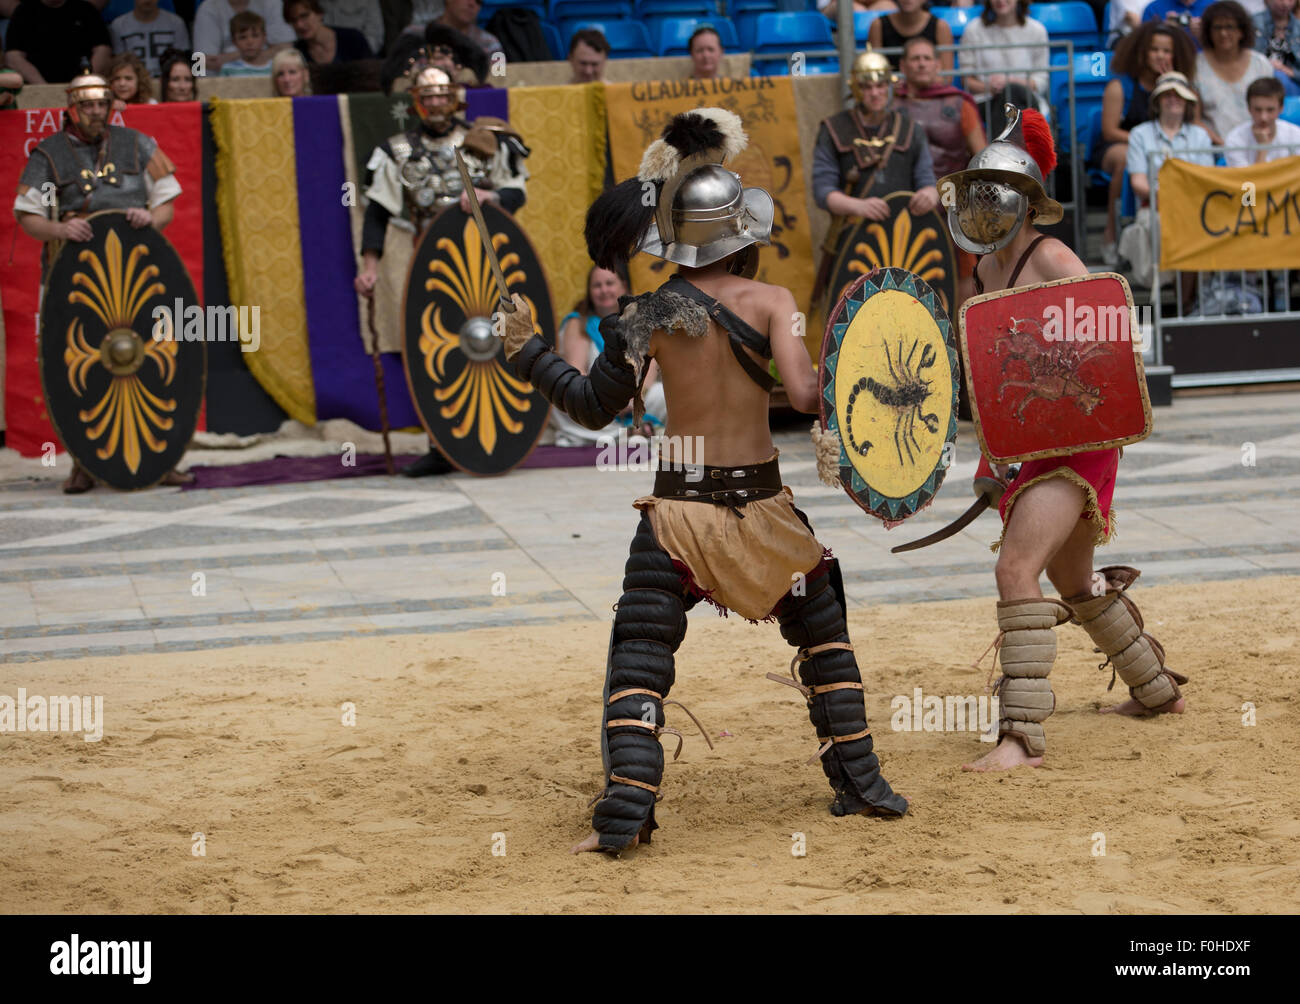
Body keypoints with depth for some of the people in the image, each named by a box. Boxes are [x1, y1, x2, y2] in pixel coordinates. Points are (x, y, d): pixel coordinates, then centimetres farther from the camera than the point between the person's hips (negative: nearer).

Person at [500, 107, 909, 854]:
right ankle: (860, 782, 21)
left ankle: (626, 811, -8)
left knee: (639, 658, 4)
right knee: (824, 634, 20)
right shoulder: (770, 301, -6)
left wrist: (528, 351, 11)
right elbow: (806, 393, -19)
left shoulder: (650, 315, -4)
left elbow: (593, 407, 3)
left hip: (679, 508, -1)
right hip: (763, 503, 1)